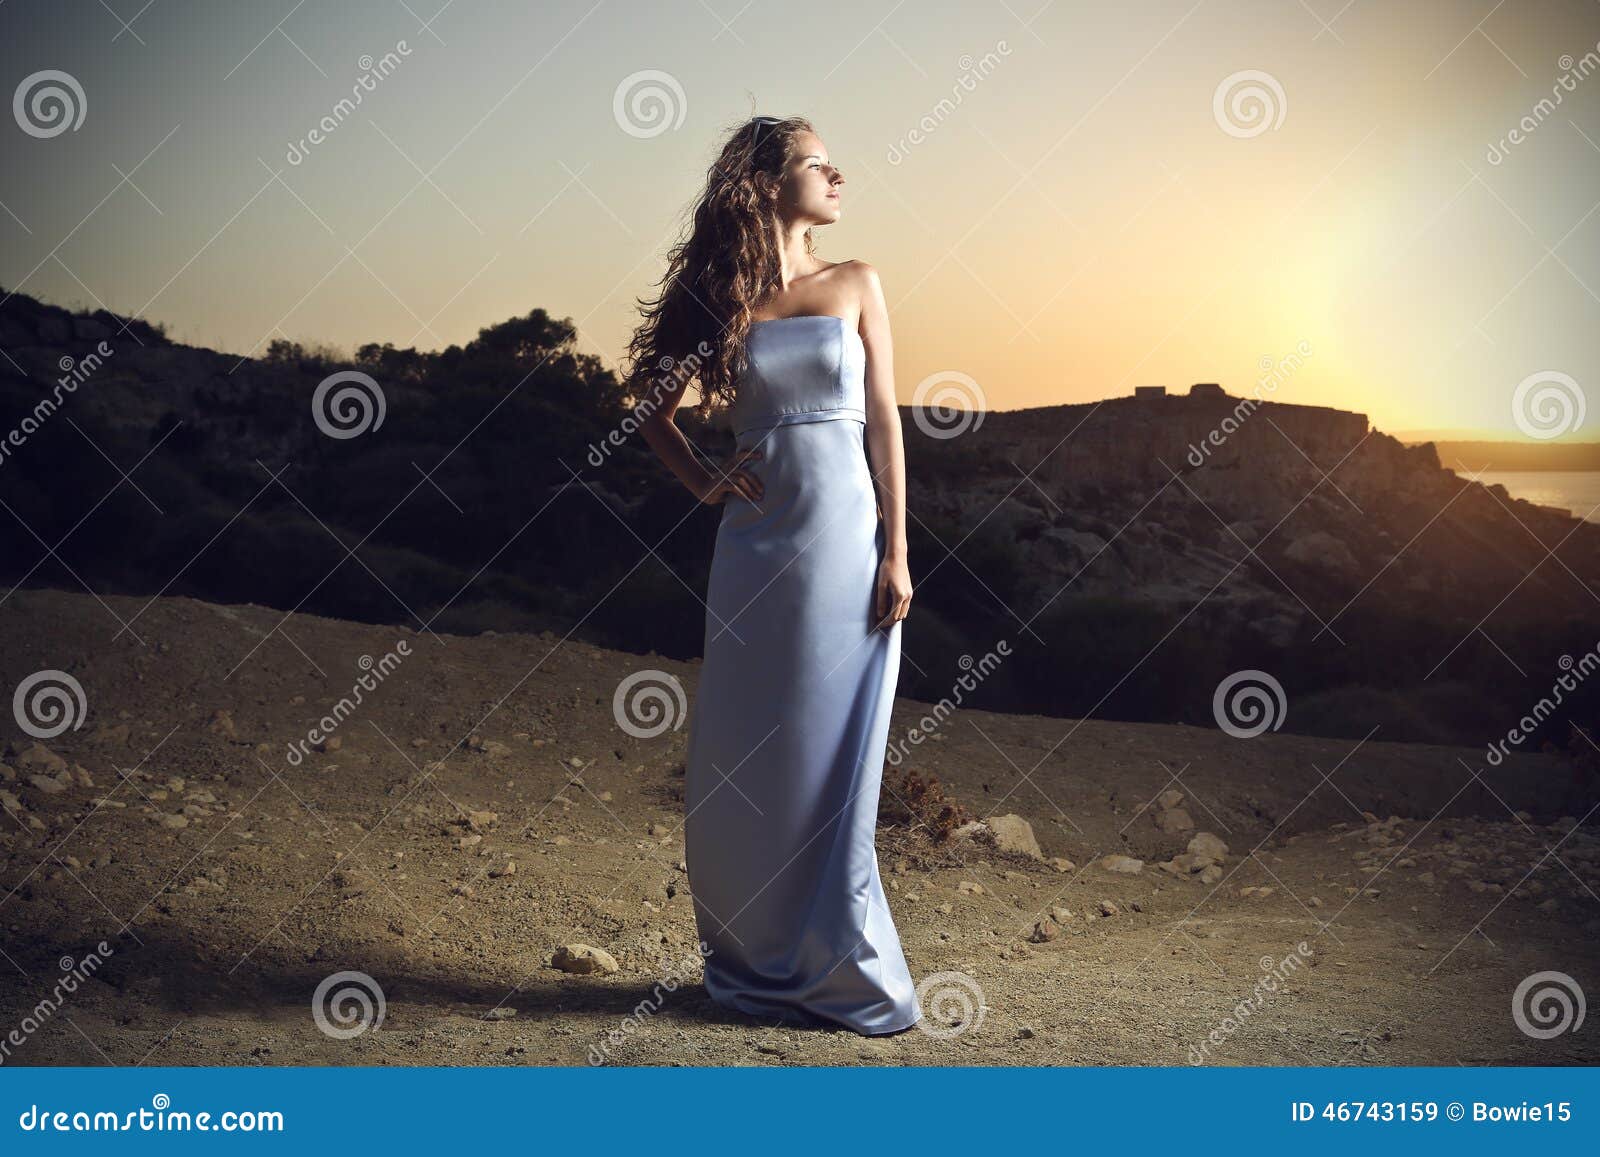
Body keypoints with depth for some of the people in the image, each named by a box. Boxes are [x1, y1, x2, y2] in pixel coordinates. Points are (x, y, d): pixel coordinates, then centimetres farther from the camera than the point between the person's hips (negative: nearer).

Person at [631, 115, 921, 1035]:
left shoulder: (855, 285, 6)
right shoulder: (724, 298, 6)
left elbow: (885, 422, 2)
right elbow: (656, 410, 18)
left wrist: (896, 554, -5)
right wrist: (703, 481, 1)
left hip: (846, 544, -1)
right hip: (756, 546, 1)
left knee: (831, 760, 1)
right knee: (738, 765, 4)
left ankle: (840, 969, 14)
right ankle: (755, 966, 20)